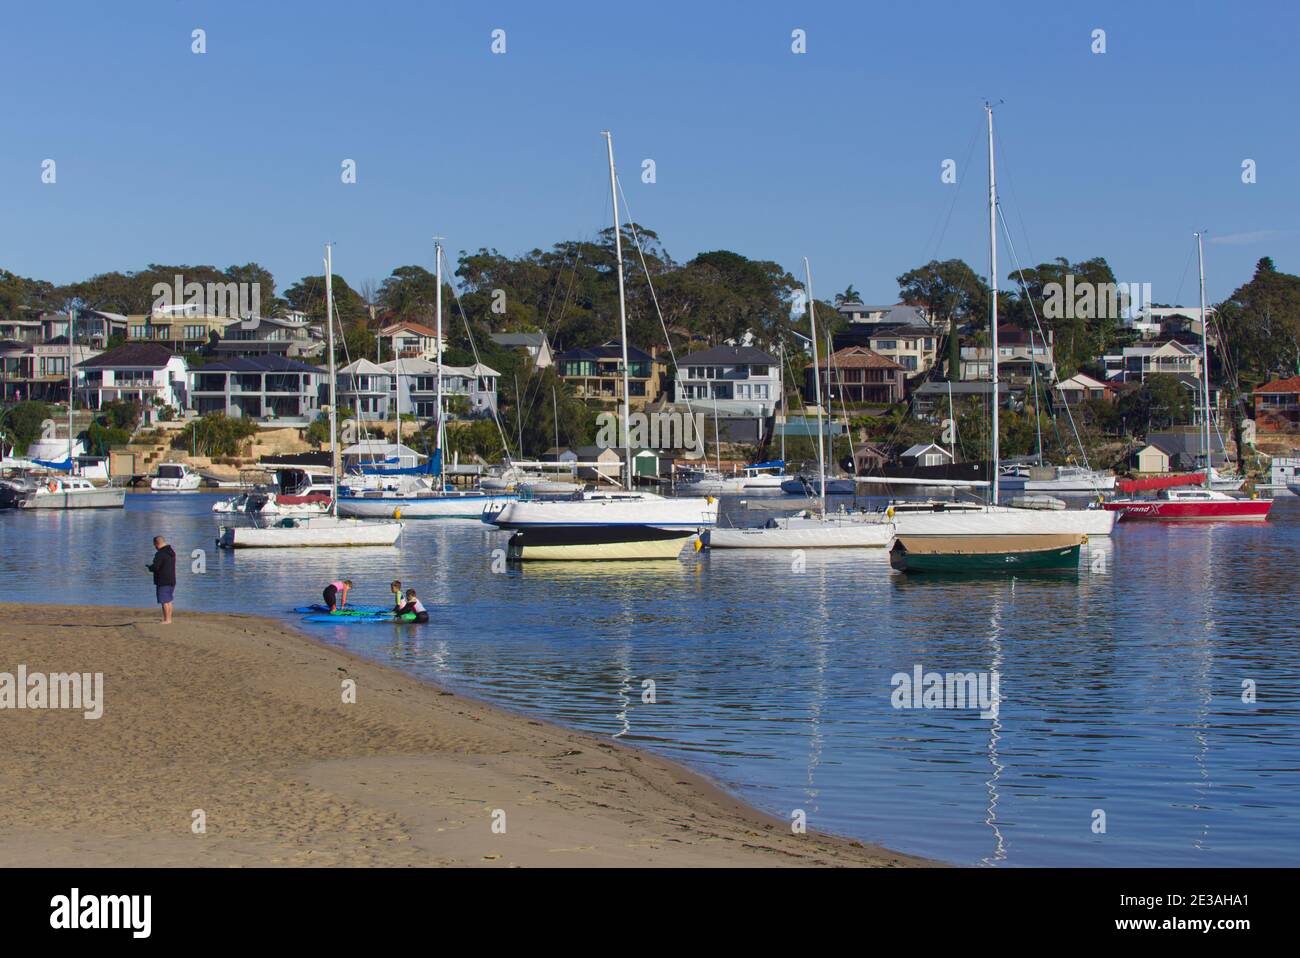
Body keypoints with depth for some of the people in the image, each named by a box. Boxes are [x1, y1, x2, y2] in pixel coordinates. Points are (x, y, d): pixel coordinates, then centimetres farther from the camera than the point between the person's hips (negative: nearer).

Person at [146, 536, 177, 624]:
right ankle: (169, 619, 19)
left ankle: (167, 620, -6)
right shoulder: (172, 552, 12)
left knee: (164, 601, -5)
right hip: (172, 580, 9)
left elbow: (155, 567, -23)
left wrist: (149, 567, -1)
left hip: (163, 581, -9)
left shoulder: (160, 554, -18)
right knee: (168, 601, 16)